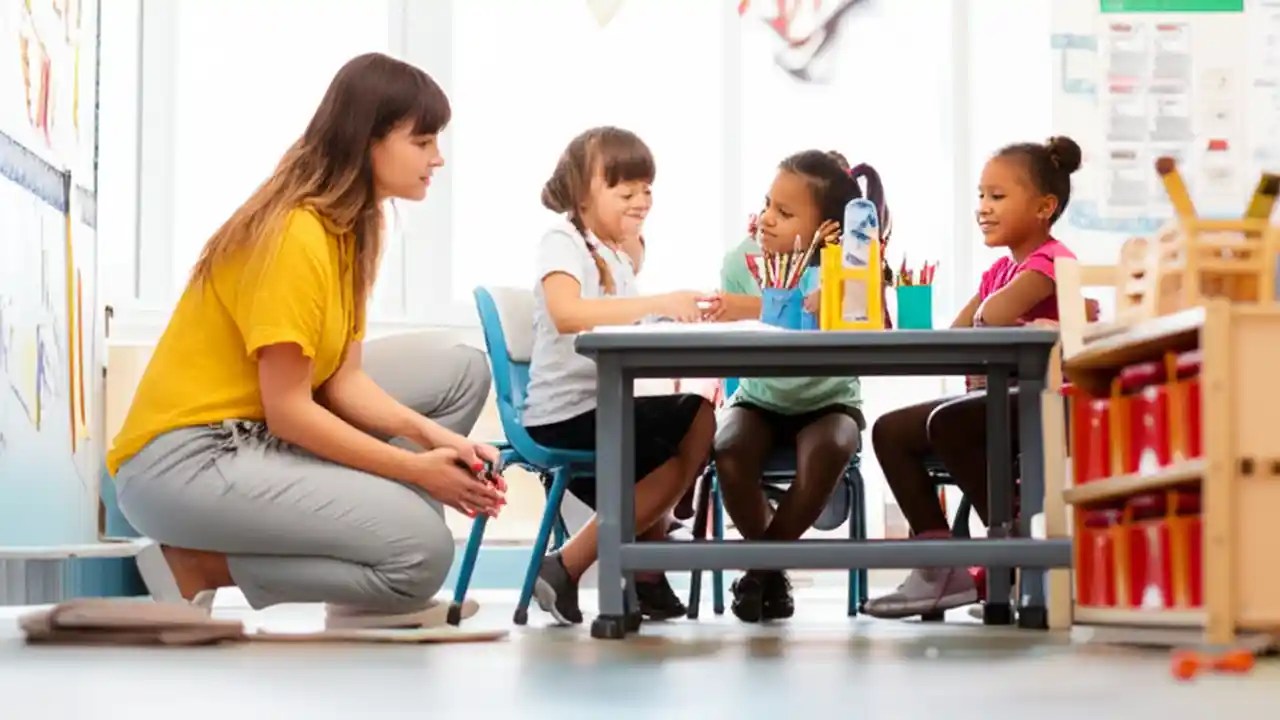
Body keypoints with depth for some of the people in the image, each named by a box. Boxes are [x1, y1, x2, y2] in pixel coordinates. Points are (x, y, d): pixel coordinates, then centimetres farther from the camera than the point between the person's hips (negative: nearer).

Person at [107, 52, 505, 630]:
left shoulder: (350, 226, 8)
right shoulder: (294, 236, -21)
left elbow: (344, 381, 4)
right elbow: (288, 411, -21)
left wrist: (431, 434, -12)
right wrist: (416, 468, -17)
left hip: (258, 434, 10)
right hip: (181, 458, -10)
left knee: (463, 373, 9)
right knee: (421, 548, -24)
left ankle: (362, 589, 5)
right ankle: (197, 567, -8)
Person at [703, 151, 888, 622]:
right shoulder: (741, 262, -11)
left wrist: (756, 309, -52)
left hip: (827, 402, -2)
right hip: (760, 399, 2)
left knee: (829, 450, -36)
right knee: (730, 450, -32)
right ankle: (772, 567, -3)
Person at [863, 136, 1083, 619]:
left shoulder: (1048, 261, -10)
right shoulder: (999, 271, 19)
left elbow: (994, 313, -31)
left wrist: (985, 323, -10)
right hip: (1003, 401, 10)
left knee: (946, 422, -32)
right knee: (891, 431, 3)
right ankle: (942, 566, -3)